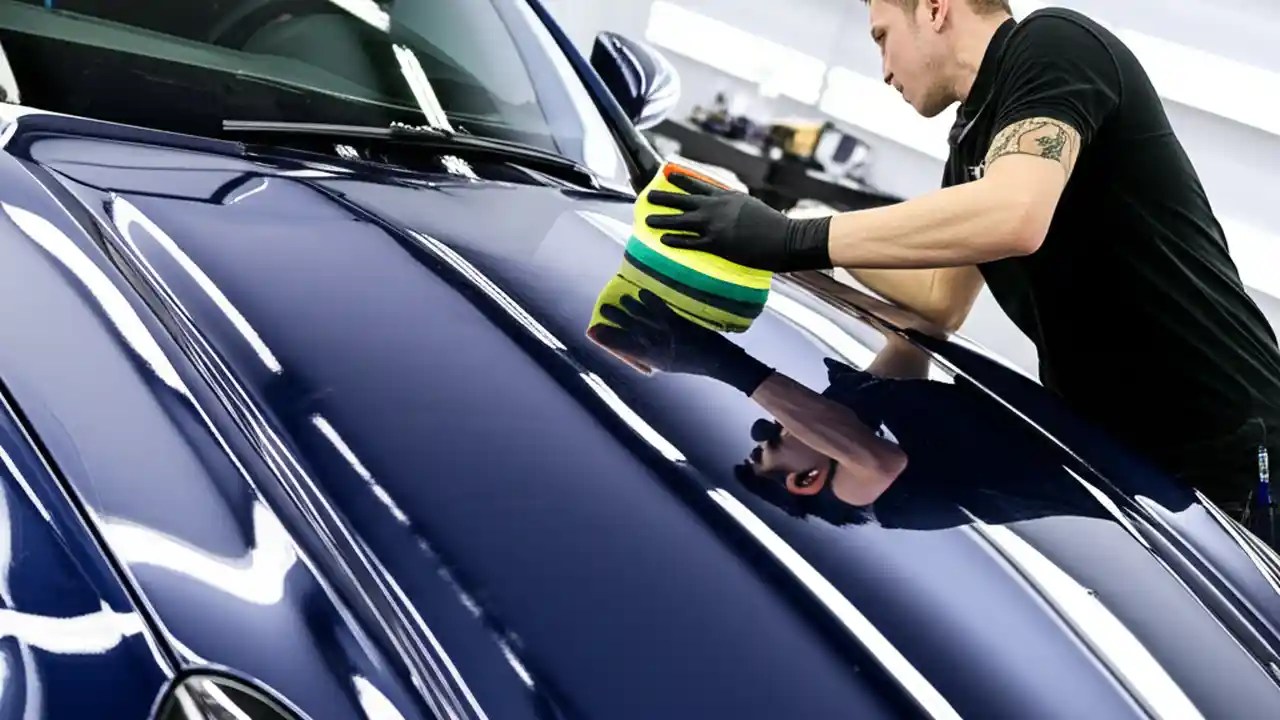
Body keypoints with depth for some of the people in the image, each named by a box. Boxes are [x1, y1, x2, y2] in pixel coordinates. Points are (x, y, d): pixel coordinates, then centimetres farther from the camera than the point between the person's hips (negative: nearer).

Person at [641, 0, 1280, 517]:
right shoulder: (971, 136, 14)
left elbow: (1014, 218, -33)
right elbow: (941, 302, 18)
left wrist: (797, 240, -29)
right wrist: (800, 237, 12)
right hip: (1107, 451, 9)